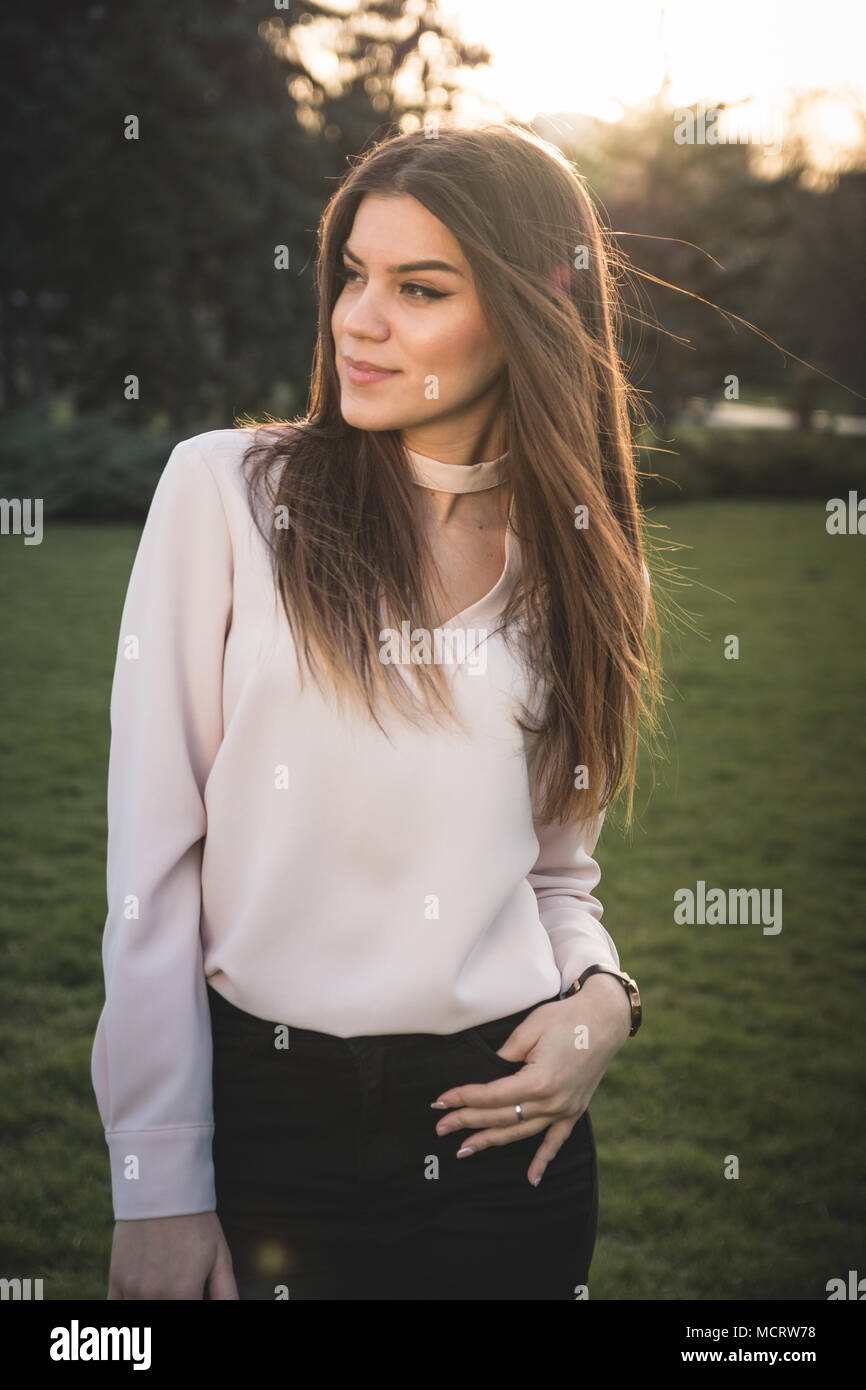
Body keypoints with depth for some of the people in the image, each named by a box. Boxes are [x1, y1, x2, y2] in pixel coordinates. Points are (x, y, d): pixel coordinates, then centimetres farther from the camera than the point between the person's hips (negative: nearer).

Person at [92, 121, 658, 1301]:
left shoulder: (575, 558, 6)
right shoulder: (227, 490, -5)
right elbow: (154, 854, -9)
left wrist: (600, 996, -8)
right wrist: (157, 1186, -11)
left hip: (505, 1127, 3)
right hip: (267, 1106, -3)